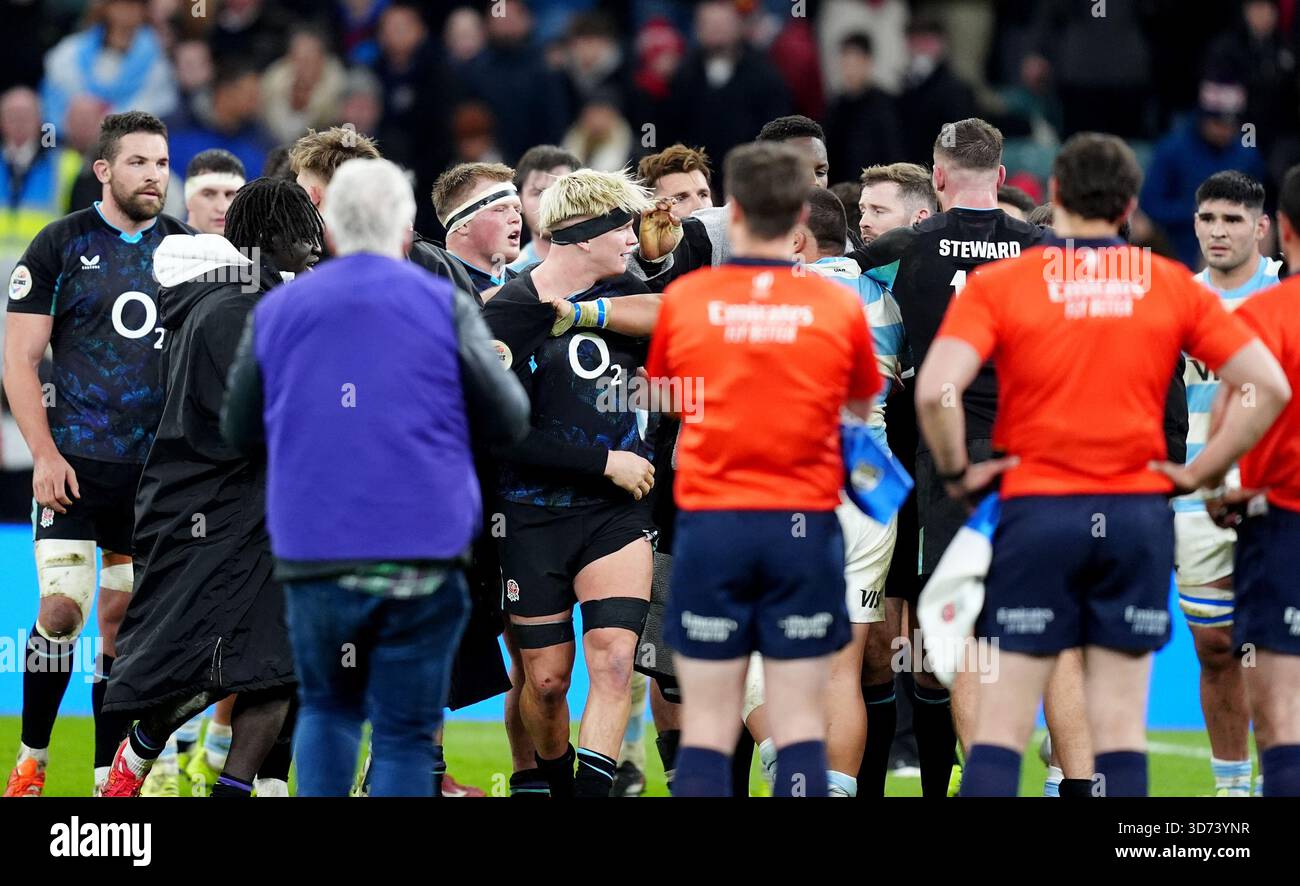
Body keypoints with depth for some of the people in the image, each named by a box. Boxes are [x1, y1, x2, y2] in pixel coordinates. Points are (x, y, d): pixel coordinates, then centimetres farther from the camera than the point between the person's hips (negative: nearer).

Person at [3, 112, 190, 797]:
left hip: (159, 464, 4)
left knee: (122, 616, 6)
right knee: (63, 609, -12)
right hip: (78, 460, -4)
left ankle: (109, 774, 11)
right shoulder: (61, 246, -2)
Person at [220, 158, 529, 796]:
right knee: (405, 735, 3)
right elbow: (509, 421, 0)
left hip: (312, 553, 2)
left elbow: (239, 431, 12)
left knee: (327, 710, 21)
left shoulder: (276, 311, 5)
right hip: (421, 559, -2)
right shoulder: (444, 306, -2)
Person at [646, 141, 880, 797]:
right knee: (799, 720, 2)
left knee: (707, 725, 3)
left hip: (710, 522, 0)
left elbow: (658, 395, 13)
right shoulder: (838, 306, -2)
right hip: (804, 523, 0)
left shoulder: (684, 299, -2)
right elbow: (863, 406, 13)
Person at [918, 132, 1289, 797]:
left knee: (1002, 722, 0)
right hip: (1137, 515, 2)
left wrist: (956, 473, -3)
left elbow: (934, 391, -17)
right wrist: (1198, 473, 5)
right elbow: (1268, 387, 0)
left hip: (1036, 515, -2)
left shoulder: (998, 284, -3)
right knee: (1120, 723, 5)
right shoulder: (1173, 286, 5)